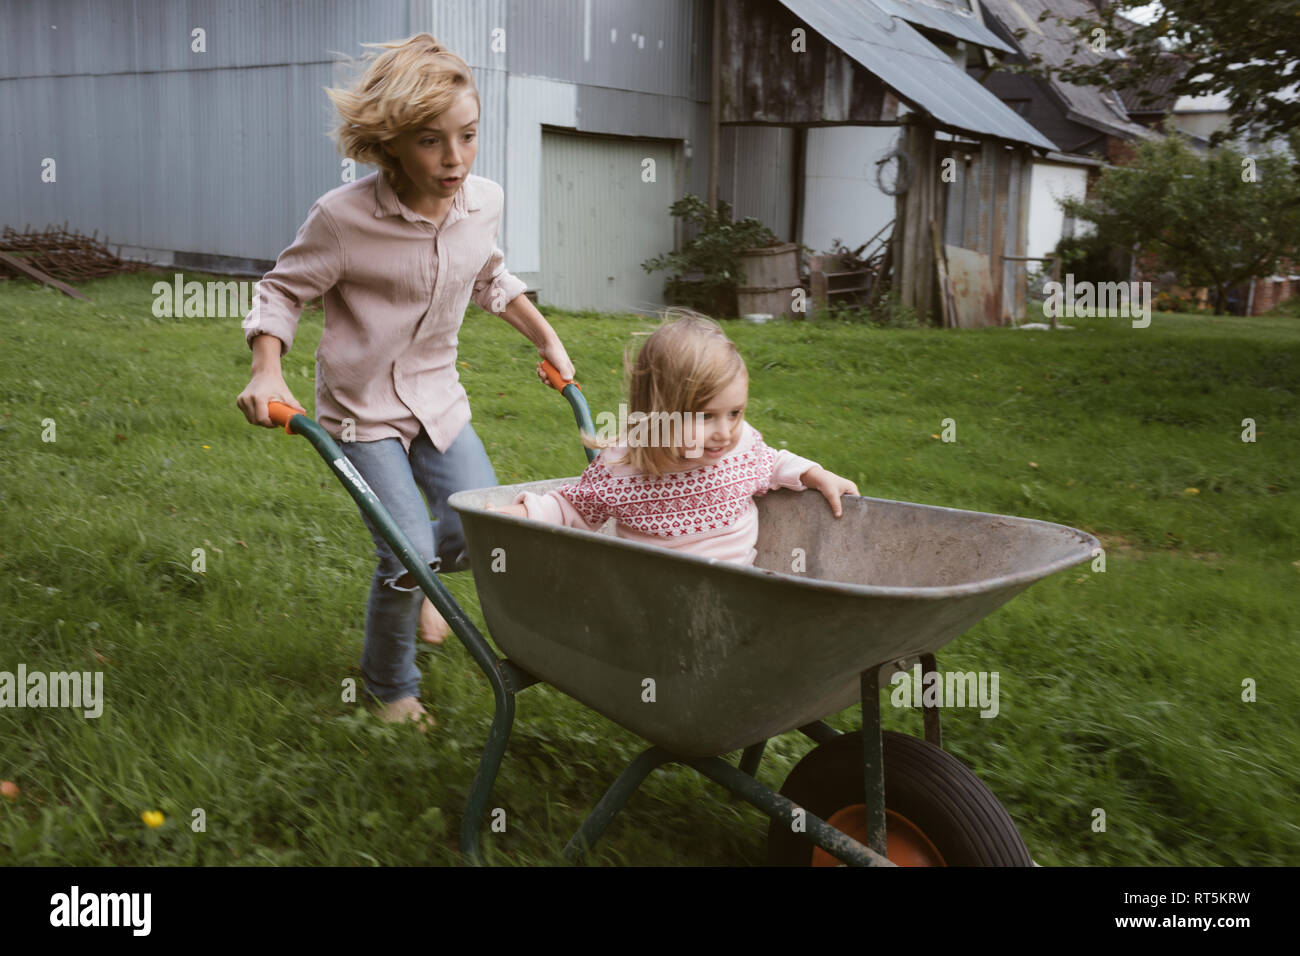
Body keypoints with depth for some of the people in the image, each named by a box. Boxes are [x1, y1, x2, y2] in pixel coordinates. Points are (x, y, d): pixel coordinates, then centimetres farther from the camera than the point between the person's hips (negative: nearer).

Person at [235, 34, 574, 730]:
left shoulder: (485, 202, -5)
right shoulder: (344, 217, -21)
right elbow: (282, 291, -9)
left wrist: (546, 339, 15)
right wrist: (267, 374, -23)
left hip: (437, 397, 5)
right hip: (363, 408, -5)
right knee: (408, 552, -12)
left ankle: (415, 577, 35)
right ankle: (391, 685, 16)